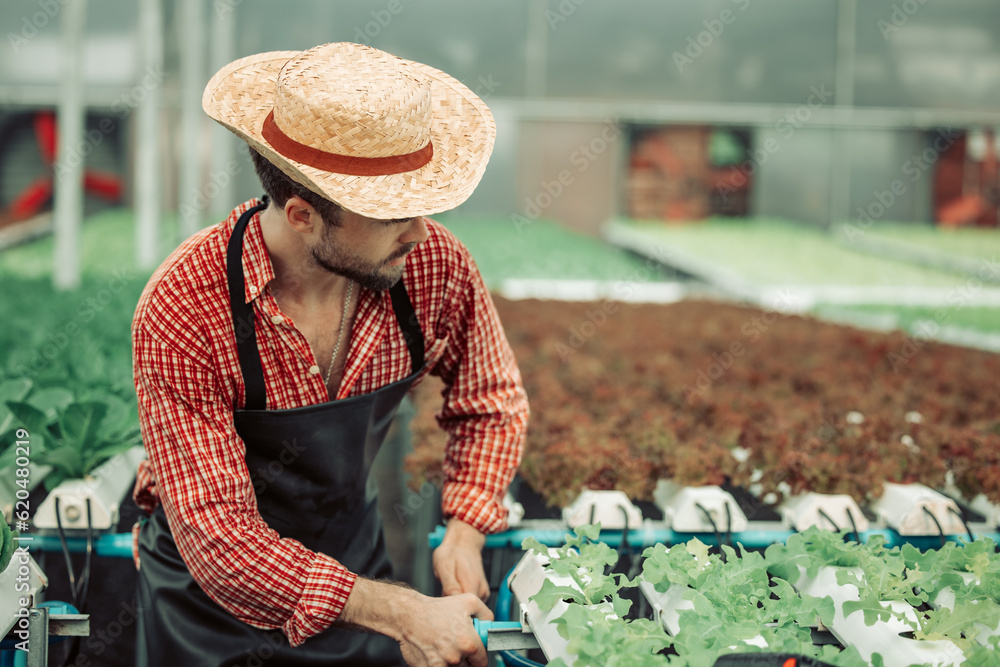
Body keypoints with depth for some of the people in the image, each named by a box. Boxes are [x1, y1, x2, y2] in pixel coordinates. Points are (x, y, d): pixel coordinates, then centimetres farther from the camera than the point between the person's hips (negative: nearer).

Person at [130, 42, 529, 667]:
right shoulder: (181, 314, -31)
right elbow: (217, 535, -32)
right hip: (211, 595, -3)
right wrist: (399, 614, -39)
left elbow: (492, 402, 1)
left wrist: (463, 532, -15)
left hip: (356, 560, 3)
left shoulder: (437, 267, -19)